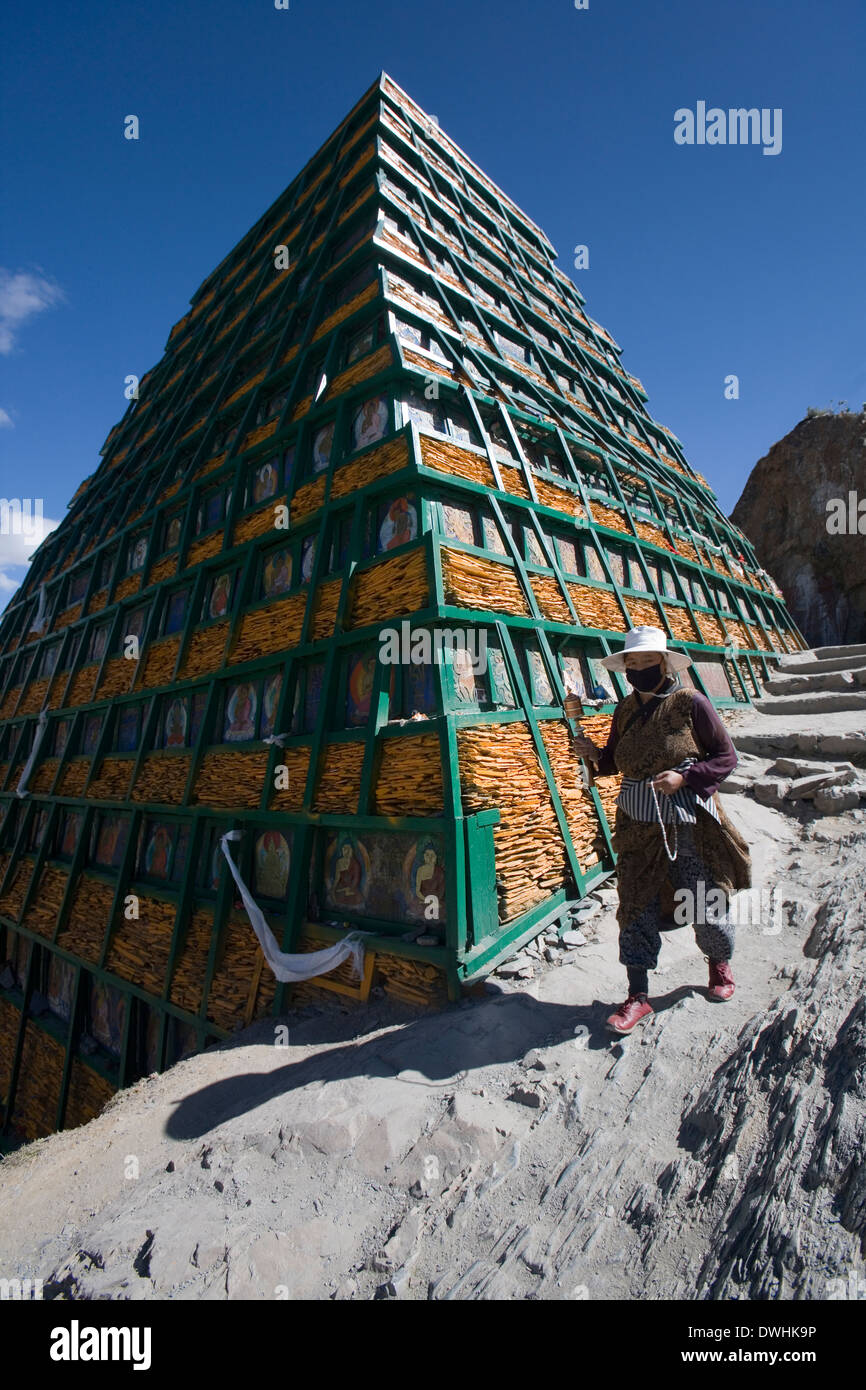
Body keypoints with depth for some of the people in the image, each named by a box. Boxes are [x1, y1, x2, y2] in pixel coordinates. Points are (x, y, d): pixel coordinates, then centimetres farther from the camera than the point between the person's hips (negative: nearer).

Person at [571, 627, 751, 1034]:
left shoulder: (690, 703, -8)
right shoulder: (625, 710, 5)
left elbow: (726, 757, -6)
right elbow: (615, 761, 13)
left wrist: (683, 777, -20)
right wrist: (594, 753, -8)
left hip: (690, 823, -3)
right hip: (638, 826, 3)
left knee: (705, 904, 11)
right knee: (636, 906, 4)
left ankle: (720, 963, 45)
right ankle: (638, 996, 19)